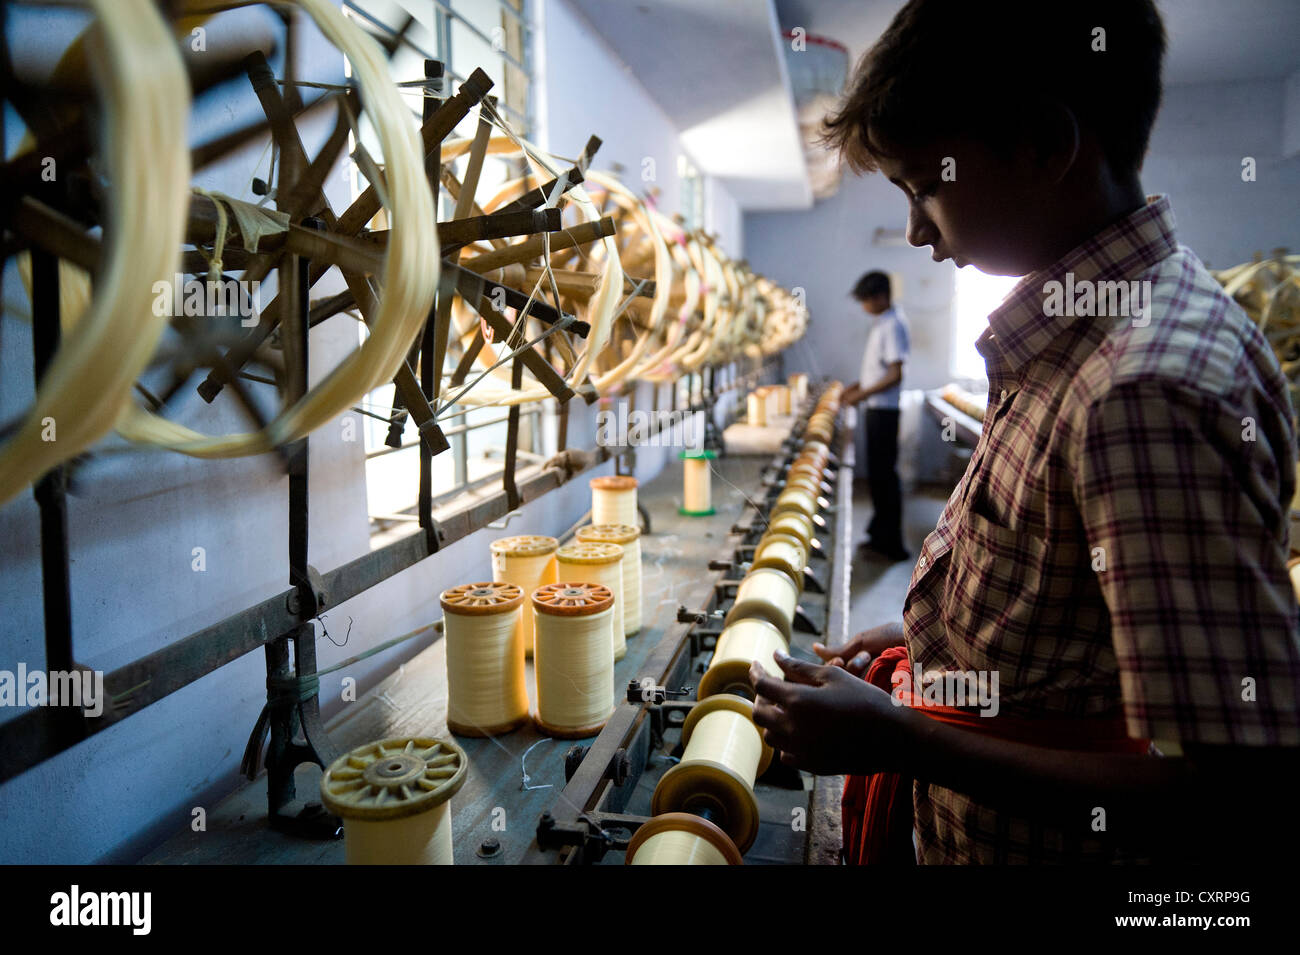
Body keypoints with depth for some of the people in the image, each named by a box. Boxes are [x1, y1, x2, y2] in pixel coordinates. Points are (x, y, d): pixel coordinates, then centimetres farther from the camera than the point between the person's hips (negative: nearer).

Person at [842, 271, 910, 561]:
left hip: (884, 409, -10)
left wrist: (863, 394, -18)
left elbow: (895, 375, -21)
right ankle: (880, 534, 26)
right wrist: (857, 385, 15)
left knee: (884, 474, -5)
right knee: (876, 473, 15)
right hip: (875, 407, 10)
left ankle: (892, 545, 2)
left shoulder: (893, 326, -16)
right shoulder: (880, 323, 14)